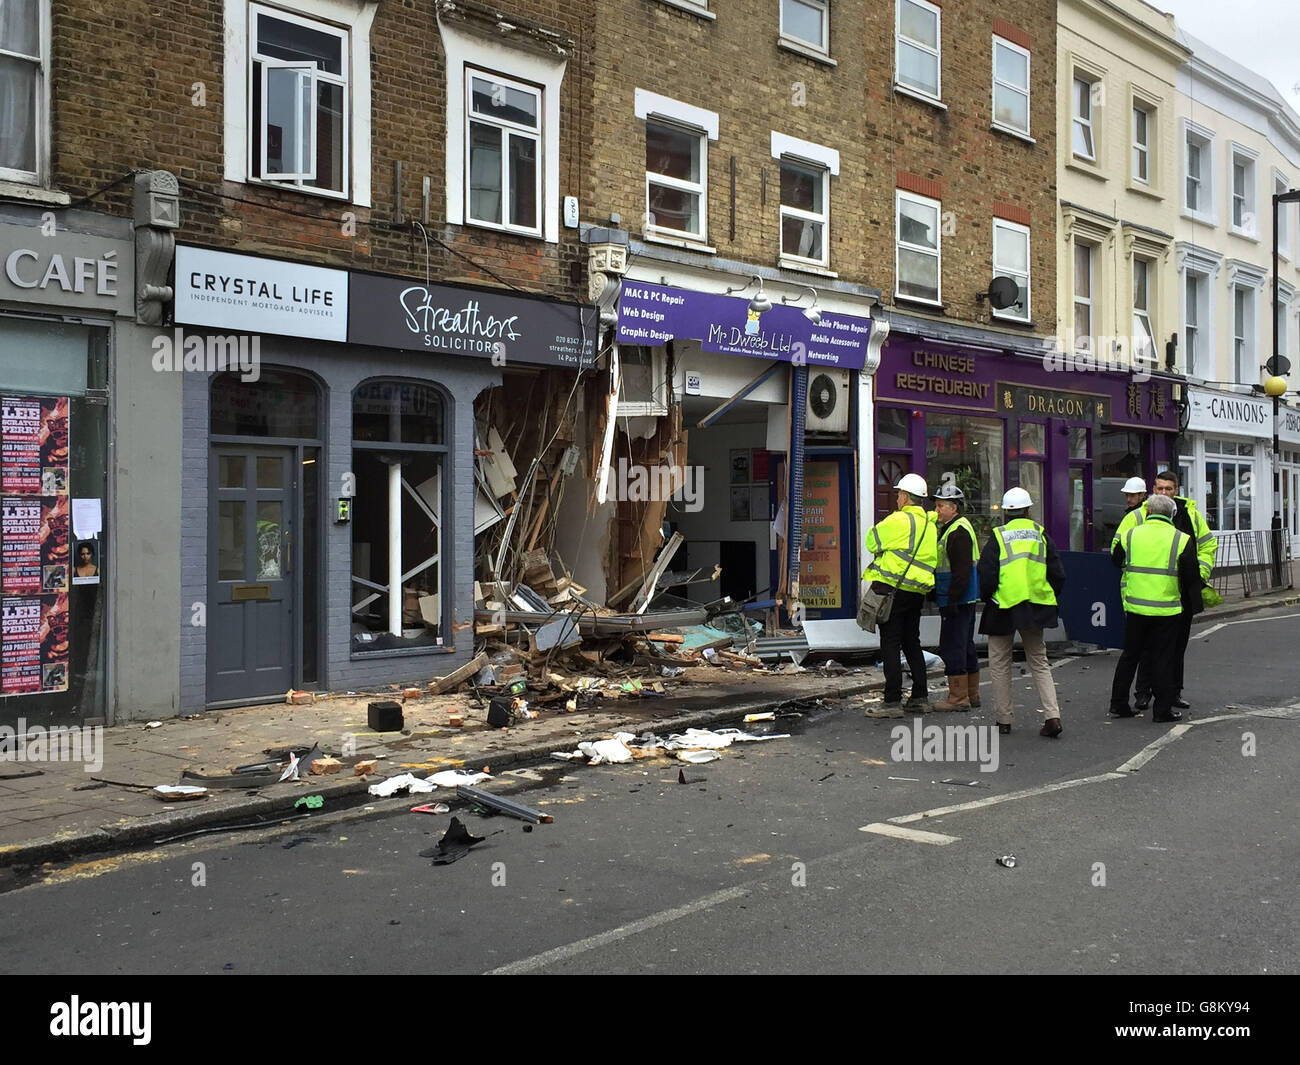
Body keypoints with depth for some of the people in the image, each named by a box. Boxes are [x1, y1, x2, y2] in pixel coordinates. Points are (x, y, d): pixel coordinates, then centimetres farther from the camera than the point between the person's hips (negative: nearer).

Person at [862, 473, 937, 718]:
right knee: (912, 643, 16)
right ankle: (920, 698, 20)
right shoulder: (929, 524, 13)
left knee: (890, 644, -4)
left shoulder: (899, 520, -12)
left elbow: (872, 541, -6)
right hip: (917, 592, 8)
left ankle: (892, 701, -3)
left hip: (893, 590, -8)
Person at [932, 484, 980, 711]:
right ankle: (972, 694, 23)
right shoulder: (950, 528, 17)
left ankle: (958, 698, -3)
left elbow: (962, 571, -23)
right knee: (965, 647, 15)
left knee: (952, 648, -7)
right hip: (965, 600, 11)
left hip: (956, 600, -11)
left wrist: (953, 600, -24)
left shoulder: (958, 532, -17)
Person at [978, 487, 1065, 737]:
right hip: (1036, 608, 3)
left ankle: (1003, 720, 12)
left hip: (1004, 609, -3)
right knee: (1039, 662, 14)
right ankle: (1052, 716, 1)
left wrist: (987, 599, 9)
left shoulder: (997, 538, -7)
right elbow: (1058, 575, 4)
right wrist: (1048, 600, 17)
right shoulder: (1041, 536, 4)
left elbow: (986, 577, -10)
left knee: (1000, 664, 9)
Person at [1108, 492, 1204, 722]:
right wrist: (1192, 608, 9)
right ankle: (1163, 709, 9)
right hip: (1167, 611, -2)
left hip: (1135, 608, 2)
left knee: (1129, 655, 14)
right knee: (1164, 659, 6)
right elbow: (1192, 578, -2)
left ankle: (1118, 703, 18)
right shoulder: (1181, 540, -5)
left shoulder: (1130, 535, 1)